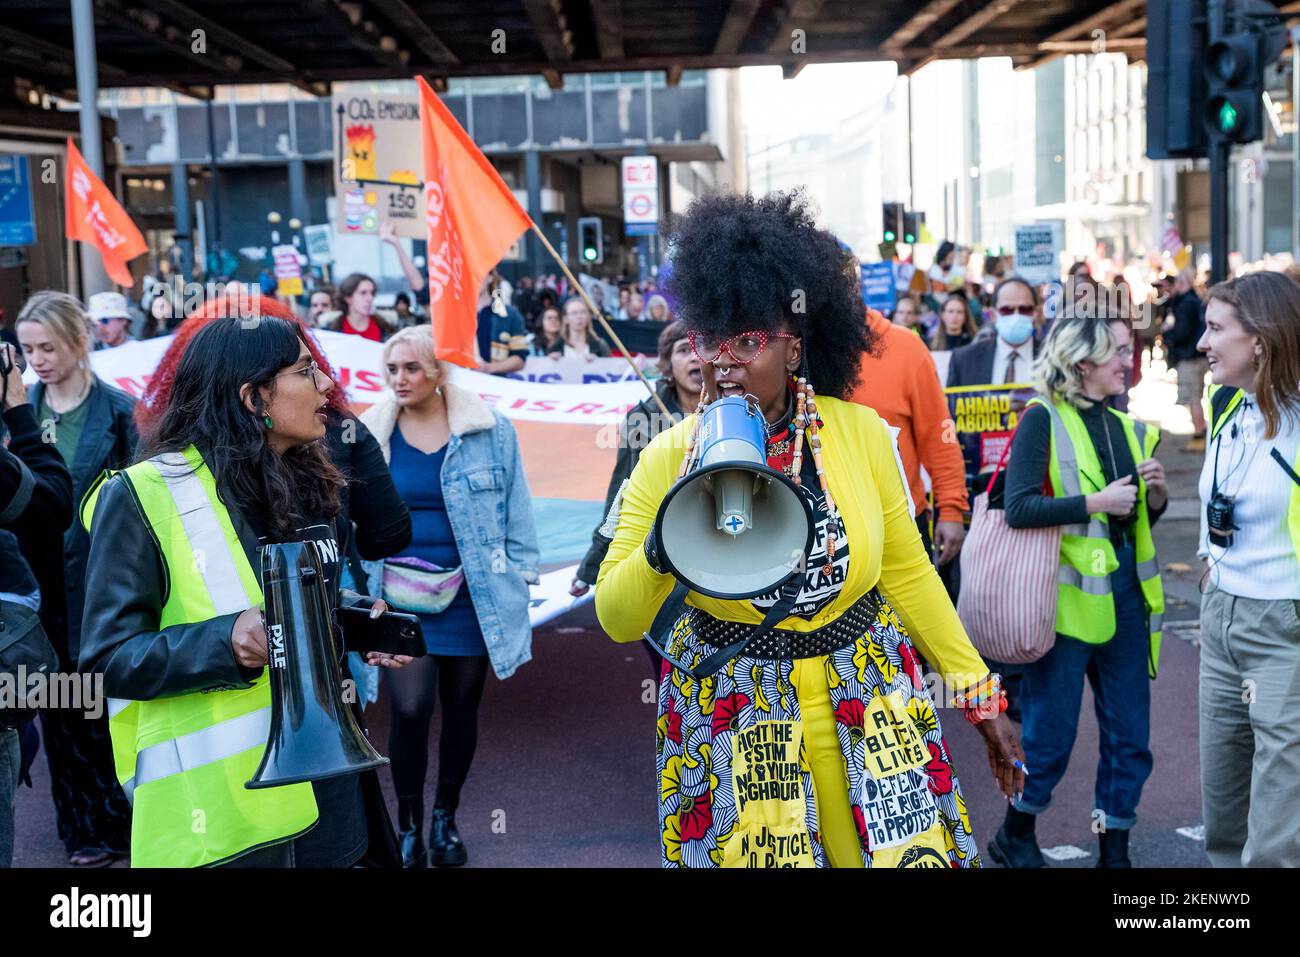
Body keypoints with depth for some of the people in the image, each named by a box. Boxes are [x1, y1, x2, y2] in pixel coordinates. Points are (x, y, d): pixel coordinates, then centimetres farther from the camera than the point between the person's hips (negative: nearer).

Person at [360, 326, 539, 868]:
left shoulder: (490, 431, -4)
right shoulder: (371, 435, -1)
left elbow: (514, 513, 2)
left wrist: (518, 581, 0)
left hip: (471, 598, 1)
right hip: (401, 599, 0)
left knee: (461, 710, 11)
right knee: (409, 709, -11)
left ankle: (445, 818, 32)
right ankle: (408, 825, 11)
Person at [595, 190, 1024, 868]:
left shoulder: (859, 432, -8)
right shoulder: (670, 457, -10)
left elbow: (907, 572, 3)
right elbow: (616, 621, -8)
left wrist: (980, 694, 6)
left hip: (867, 696, 1)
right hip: (730, 714, -1)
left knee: (907, 851, 8)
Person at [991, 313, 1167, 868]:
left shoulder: (1126, 427, 12)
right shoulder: (1044, 419, -8)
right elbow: (1018, 508, -19)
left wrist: (1157, 496, 0)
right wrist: (1096, 502, -21)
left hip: (1126, 594, 6)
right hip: (1068, 595, -6)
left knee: (1130, 735, 10)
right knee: (1051, 731, 5)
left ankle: (1114, 850, 25)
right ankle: (1015, 835, 27)